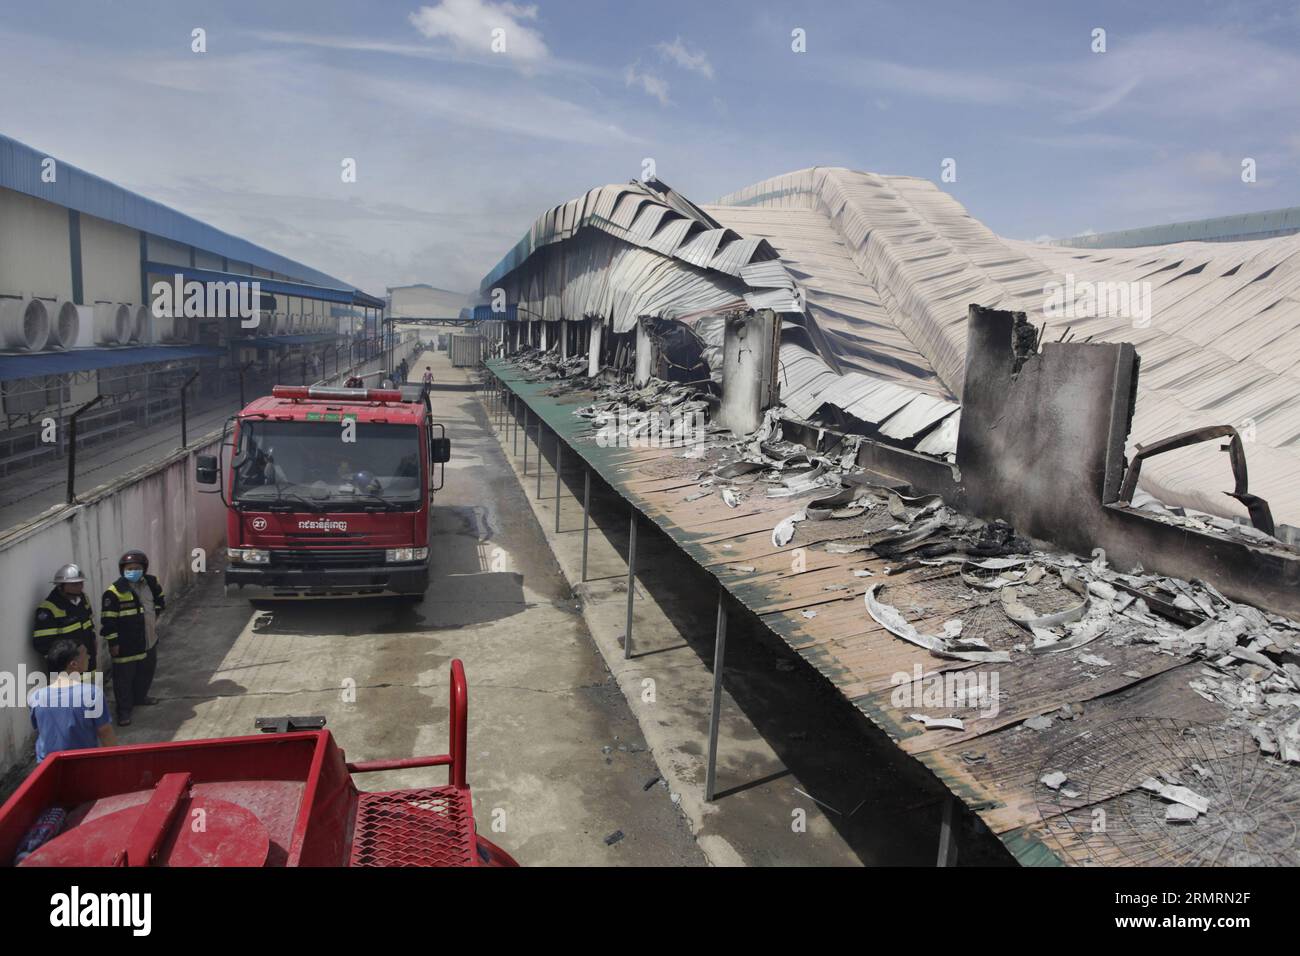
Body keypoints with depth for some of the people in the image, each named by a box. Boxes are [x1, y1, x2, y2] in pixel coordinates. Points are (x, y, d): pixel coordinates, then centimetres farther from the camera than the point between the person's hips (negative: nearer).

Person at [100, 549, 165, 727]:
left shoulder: (151, 582, 1)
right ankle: (124, 710, 14)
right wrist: (112, 642, -15)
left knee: (146, 671, 22)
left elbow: (160, 600, 22)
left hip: (149, 640, 7)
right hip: (126, 645, -7)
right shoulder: (115, 592, -18)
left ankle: (140, 697, 43)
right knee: (124, 677, 2)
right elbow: (108, 620, -16)